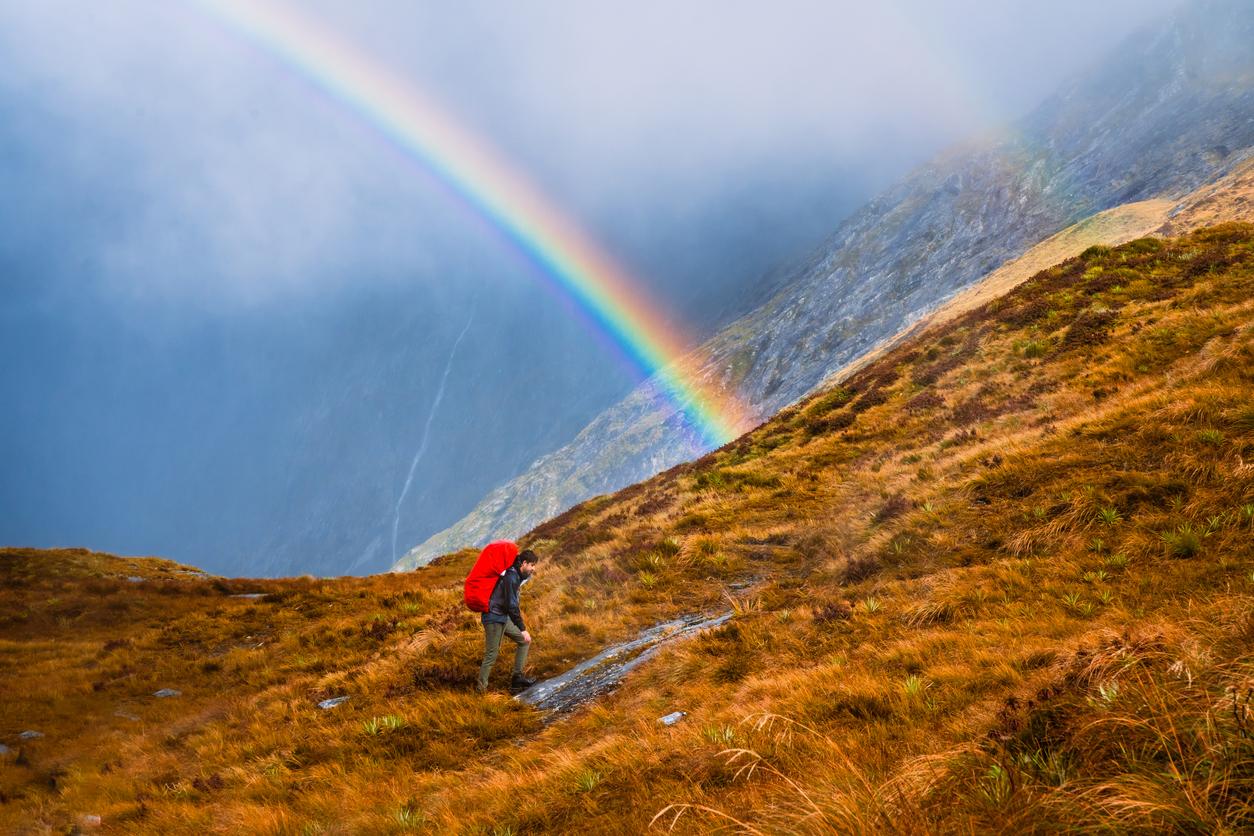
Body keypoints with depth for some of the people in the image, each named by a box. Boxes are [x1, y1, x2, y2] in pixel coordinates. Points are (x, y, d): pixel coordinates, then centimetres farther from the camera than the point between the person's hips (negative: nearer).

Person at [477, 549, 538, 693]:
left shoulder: (517, 575, 8)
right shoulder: (511, 577, -22)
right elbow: (512, 606, -26)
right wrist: (523, 629, -24)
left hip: (504, 617, 10)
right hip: (494, 618, -10)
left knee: (524, 641, 11)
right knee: (491, 655, -5)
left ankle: (517, 678, 12)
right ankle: (482, 690, 3)